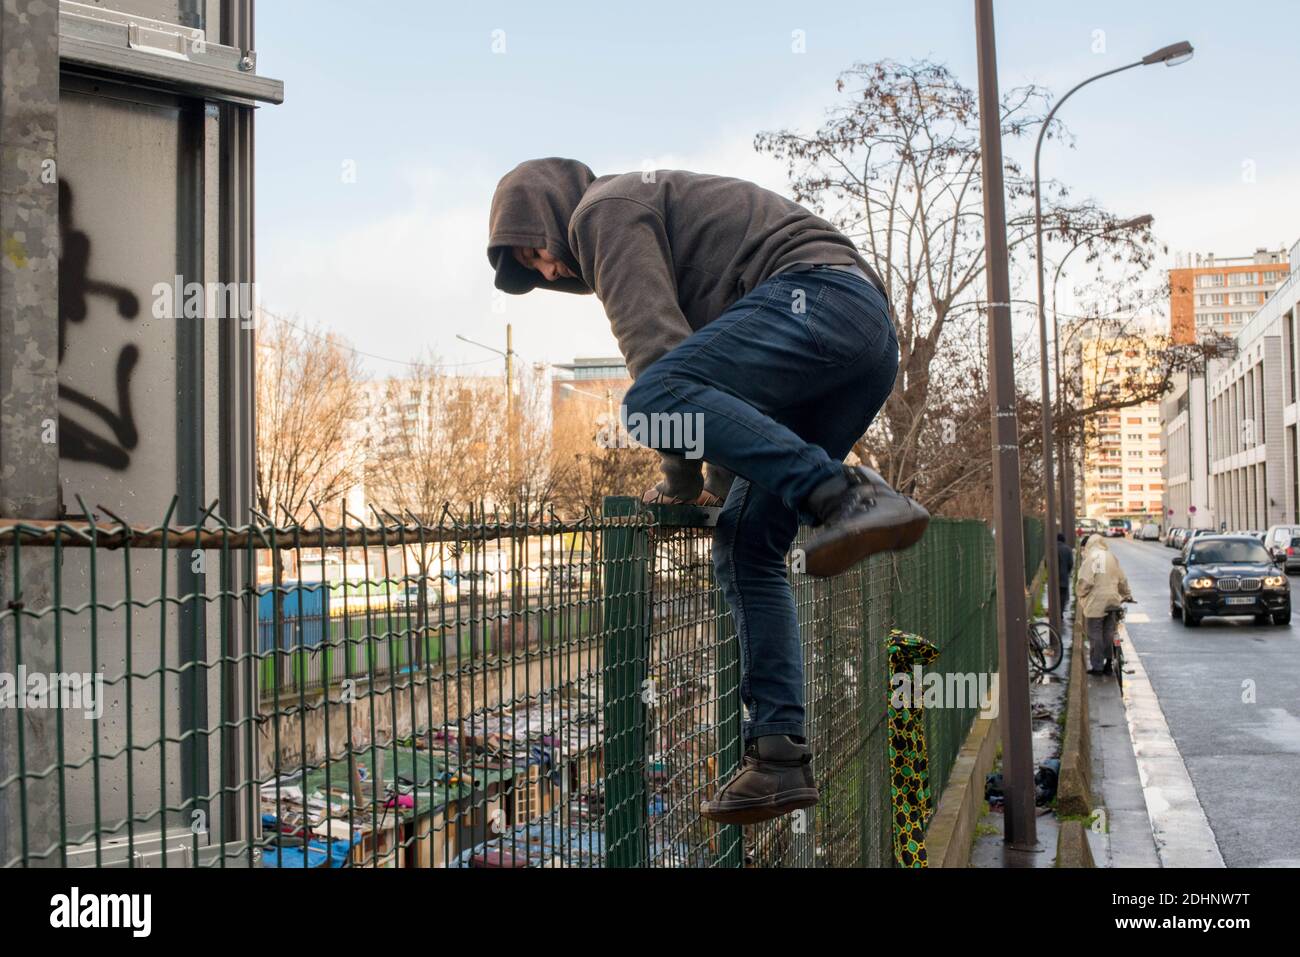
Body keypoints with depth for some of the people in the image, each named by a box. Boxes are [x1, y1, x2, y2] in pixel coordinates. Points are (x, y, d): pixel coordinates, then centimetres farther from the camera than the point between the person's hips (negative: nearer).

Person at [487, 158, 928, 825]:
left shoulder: (604, 208, 4)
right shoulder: (659, 208, 36)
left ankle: (847, 496, -37)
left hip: (820, 296, -9)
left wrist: (681, 478, -2)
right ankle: (778, 756, 0)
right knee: (744, 547, 5)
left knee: (655, 394, -29)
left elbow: (654, 339, -8)